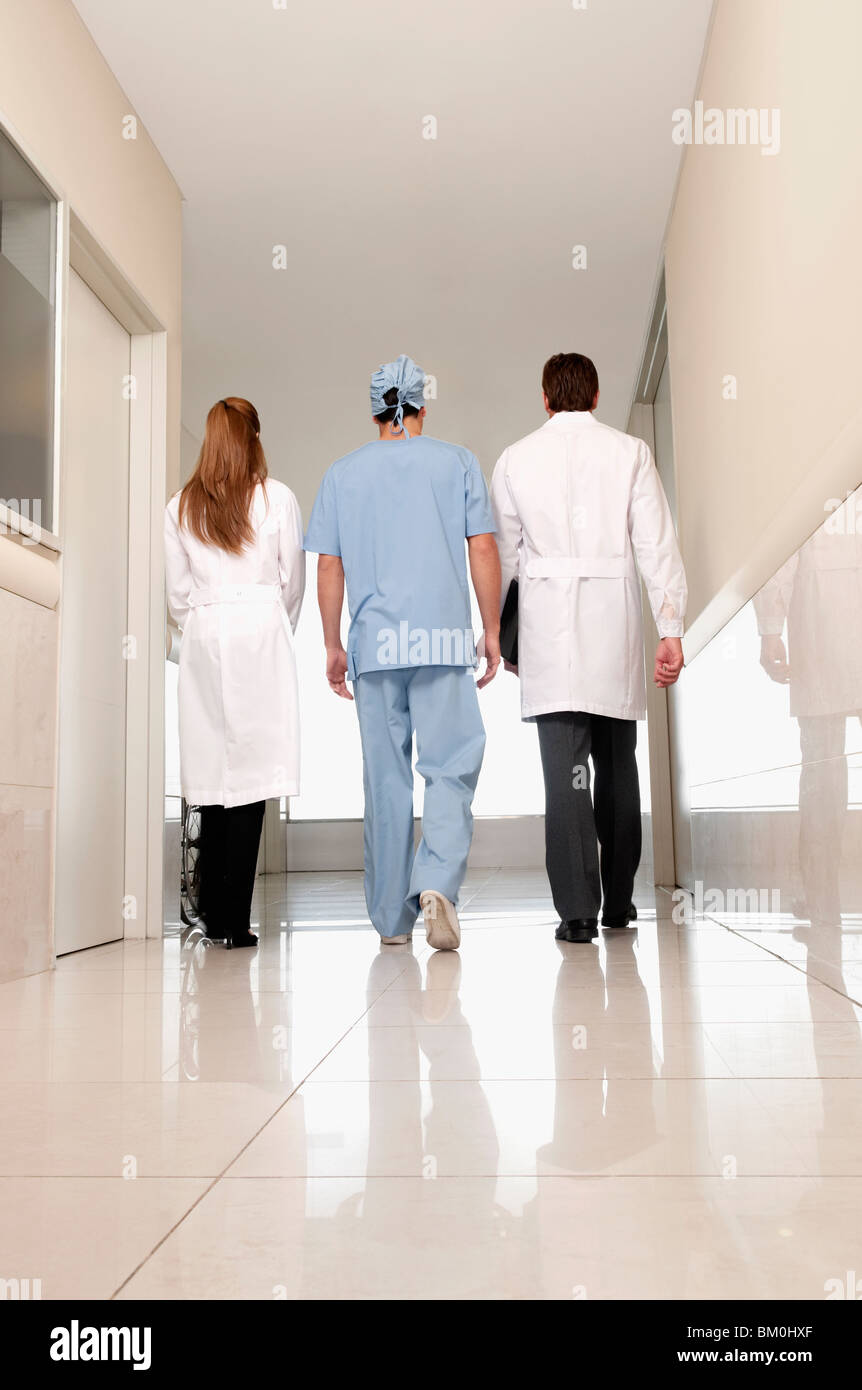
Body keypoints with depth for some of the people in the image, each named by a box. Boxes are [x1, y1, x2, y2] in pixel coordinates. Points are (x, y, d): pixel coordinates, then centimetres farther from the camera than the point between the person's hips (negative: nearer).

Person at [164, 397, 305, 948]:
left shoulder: (181, 506, 10)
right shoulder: (277, 498, 3)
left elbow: (178, 594, 9)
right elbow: (293, 582, 7)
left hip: (203, 639, 3)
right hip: (260, 632, -3)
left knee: (215, 774, 7)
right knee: (253, 772, -5)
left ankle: (215, 914, 11)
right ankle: (235, 917, -6)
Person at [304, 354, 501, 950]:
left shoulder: (343, 473, 10)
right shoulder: (457, 462, 7)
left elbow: (329, 567, 7)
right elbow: (483, 550, 0)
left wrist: (333, 645, 12)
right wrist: (493, 631, 5)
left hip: (374, 644, 2)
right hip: (445, 638, -2)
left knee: (386, 780, 7)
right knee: (450, 769, 2)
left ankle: (392, 917, 13)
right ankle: (437, 883, -20)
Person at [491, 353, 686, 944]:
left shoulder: (515, 459, 7)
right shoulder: (630, 452, 6)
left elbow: (505, 557, 10)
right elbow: (658, 546, -2)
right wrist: (671, 629, -3)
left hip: (548, 626, -1)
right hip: (615, 622, 1)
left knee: (565, 766, -4)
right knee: (618, 767, 13)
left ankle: (578, 910, -8)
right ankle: (618, 902, 23)